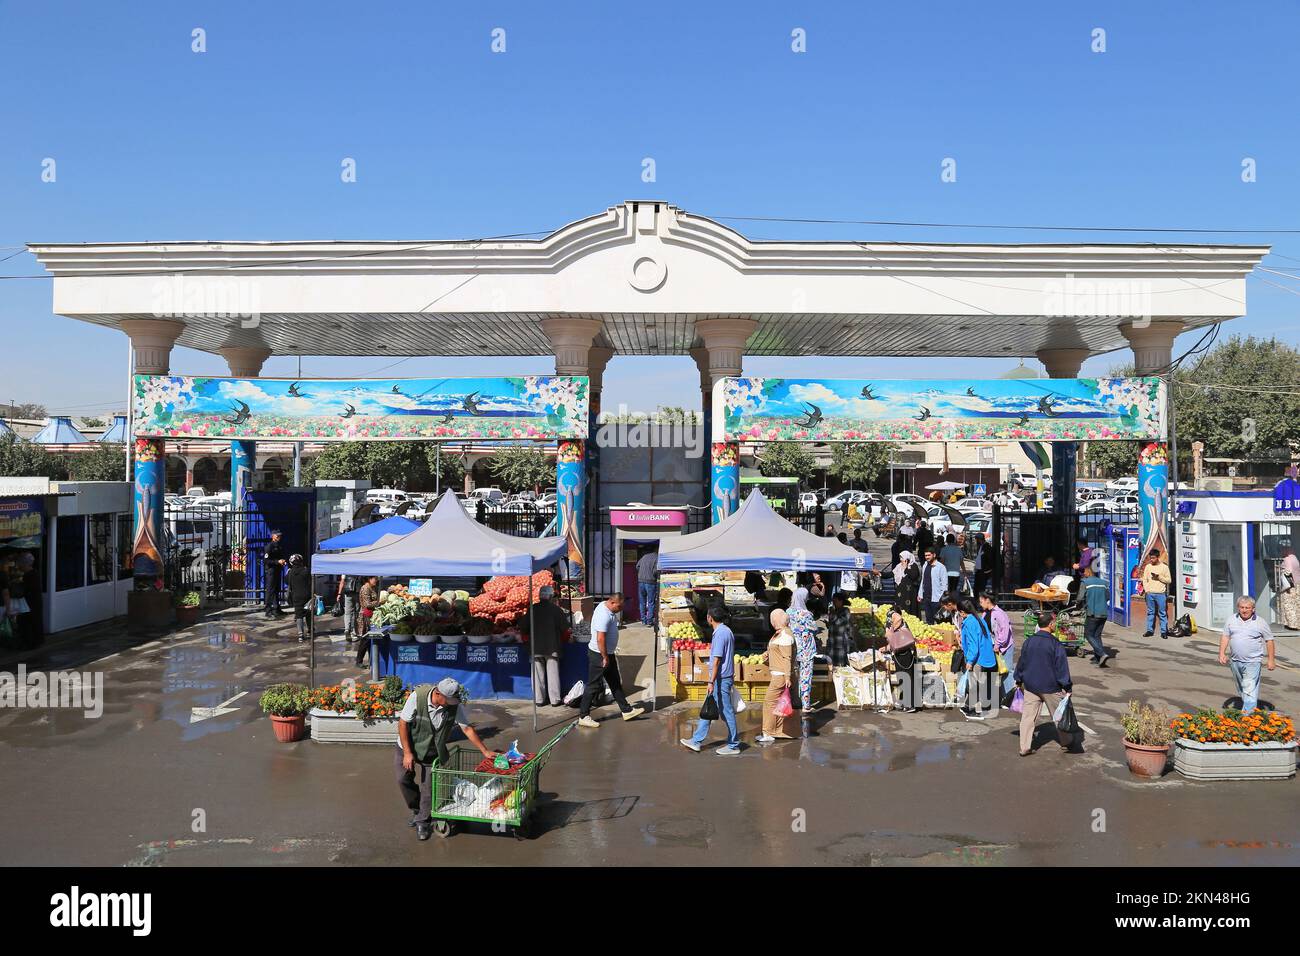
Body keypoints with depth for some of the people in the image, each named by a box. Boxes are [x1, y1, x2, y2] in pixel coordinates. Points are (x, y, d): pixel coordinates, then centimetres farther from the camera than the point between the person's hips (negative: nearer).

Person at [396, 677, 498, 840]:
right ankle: (416, 810, 30)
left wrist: (485, 751, -12)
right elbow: (403, 723, -20)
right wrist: (407, 753, -20)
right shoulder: (417, 696, -30)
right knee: (403, 779, 4)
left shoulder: (456, 705, -24)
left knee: (428, 786, -3)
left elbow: (468, 729, -13)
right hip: (408, 747, 0)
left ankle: (422, 822, 17)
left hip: (433, 752, 1)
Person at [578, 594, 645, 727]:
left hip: (607, 653, 10)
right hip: (599, 655, -10)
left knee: (616, 683, 17)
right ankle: (583, 717, 8)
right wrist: (605, 657, -21)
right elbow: (600, 639, -30)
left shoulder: (605, 606, 4)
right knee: (593, 685, -1)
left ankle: (627, 710, 27)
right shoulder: (604, 616, -28)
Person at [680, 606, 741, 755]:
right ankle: (696, 741, 20)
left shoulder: (720, 633, -18)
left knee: (726, 711, 0)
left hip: (721, 679, -10)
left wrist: (711, 682, -20)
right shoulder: (726, 631, 11)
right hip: (723, 678, 10)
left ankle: (733, 746, 9)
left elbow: (717, 660, -21)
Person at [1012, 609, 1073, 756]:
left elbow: (1021, 662, 9)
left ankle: (1024, 747, 6)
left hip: (1030, 686, 4)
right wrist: (1067, 688, -7)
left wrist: (1019, 681, 20)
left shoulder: (1029, 641, 1)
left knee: (1028, 716, 6)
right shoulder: (1055, 644, -14)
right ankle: (1065, 744, 28)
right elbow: (1062, 667, -12)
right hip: (1050, 687, -4)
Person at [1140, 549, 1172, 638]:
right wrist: (1146, 590, -2)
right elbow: (1144, 579, 10)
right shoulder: (1147, 566, 10)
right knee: (1150, 612, 7)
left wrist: (1159, 577, -13)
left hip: (1160, 593, -3)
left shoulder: (1164, 567, 1)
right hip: (1150, 593, 3)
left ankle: (1164, 631, 3)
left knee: (1162, 613, -1)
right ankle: (1150, 630, 12)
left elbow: (1169, 580, 0)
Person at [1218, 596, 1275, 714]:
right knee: (1240, 688, 16)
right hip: (1235, 661, 5)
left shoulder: (1260, 622, -3)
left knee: (1250, 689, -11)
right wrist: (1222, 654, -1)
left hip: (1252, 661, -5)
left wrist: (1271, 660, 0)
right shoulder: (1231, 620, 6)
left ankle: (1247, 714, -15)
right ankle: (1251, 707, 33)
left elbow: (1269, 640, 2)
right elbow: (1225, 637, 9)